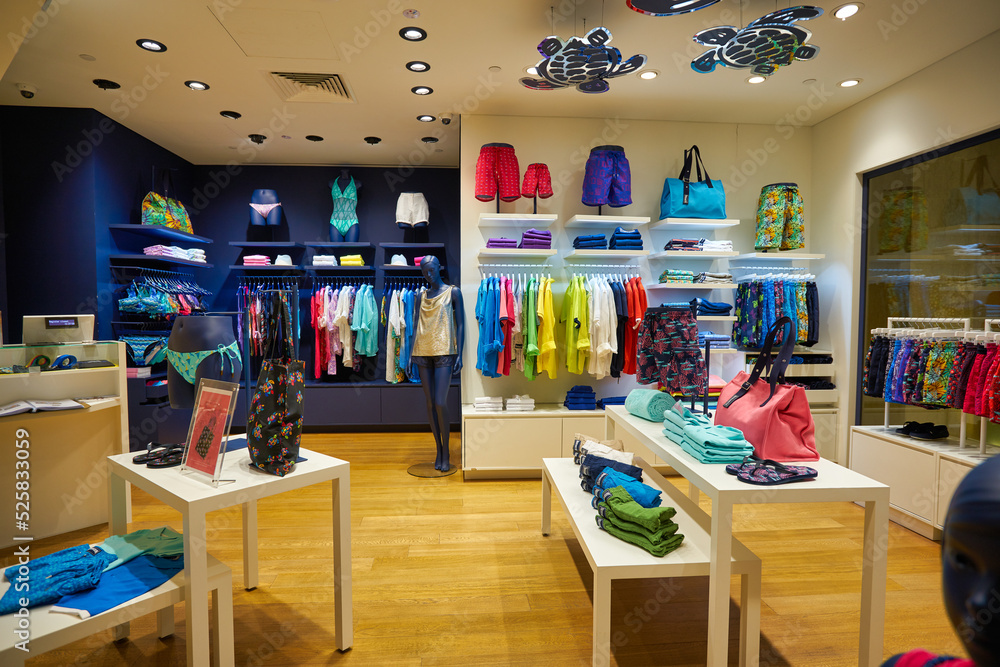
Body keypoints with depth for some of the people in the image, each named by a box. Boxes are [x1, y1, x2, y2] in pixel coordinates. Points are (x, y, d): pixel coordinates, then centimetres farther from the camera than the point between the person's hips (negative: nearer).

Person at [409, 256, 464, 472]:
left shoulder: (453, 292, 4)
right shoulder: (422, 296, 14)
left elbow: (460, 324, 0)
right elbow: (417, 326, 15)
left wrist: (459, 354, -7)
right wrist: (412, 354, 9)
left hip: (444, 352, -4)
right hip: (423, 352, 4)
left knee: (440, 403, -10)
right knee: (430, 404, 6)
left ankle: (446, 452, 6)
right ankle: (438, 450, 19)